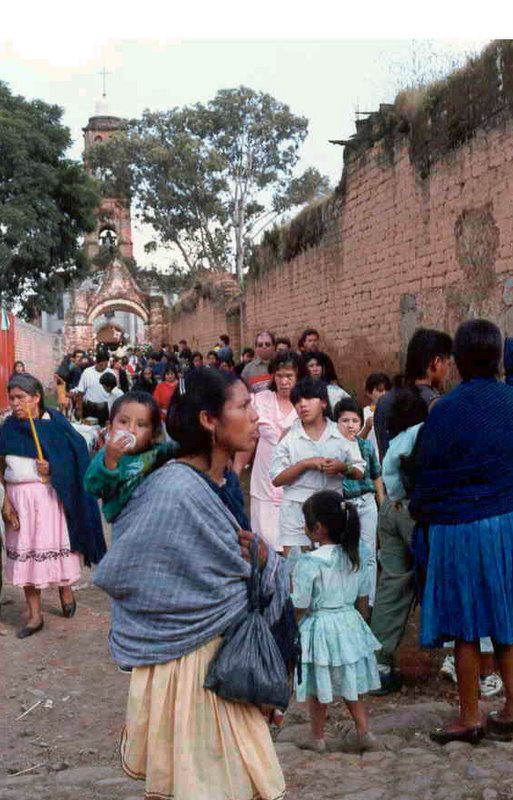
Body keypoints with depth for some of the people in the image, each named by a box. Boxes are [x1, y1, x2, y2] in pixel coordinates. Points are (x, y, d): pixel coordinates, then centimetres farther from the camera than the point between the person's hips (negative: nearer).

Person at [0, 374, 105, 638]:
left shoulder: (55, 425, -5)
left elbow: (76, 461, -2)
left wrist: (53, 468, -18)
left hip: (49, 496, -3)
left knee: (55, 546, 3)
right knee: (24, 551, 4)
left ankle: (65, 589, 33)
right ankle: (34, 614, 13)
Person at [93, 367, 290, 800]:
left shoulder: (225, 481, 2)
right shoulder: (174, 491, -24)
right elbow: (112, 575, -19)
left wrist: (261, 554, -8)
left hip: (229, 649, 8)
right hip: (188, 657, -8)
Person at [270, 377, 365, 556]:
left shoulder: (342, 434, 5)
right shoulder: (288, 437, 1)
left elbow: (360, 473, 8)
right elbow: (276, 479, -4)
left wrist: (343, 468, -13)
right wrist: (306, 464, -14)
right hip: (296, 515, -1)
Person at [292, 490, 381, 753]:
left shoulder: (308, 562, -20)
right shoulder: (356, 556, -1)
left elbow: (299, 608, -15)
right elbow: (363, 599, 7)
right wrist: (361, 622, 21)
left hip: (319, 629, -6)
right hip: (350, 624, 6)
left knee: (319, 689, 10)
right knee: (349, 685, 20)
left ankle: (318, 738, 23)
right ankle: (364, 732, 20)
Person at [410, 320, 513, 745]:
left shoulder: (447, 410, -12)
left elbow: (427, 471, -4)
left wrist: (422, 515, 13)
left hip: (459, 524, -4)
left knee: (465, 627, 5)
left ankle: (470, 718, 13)